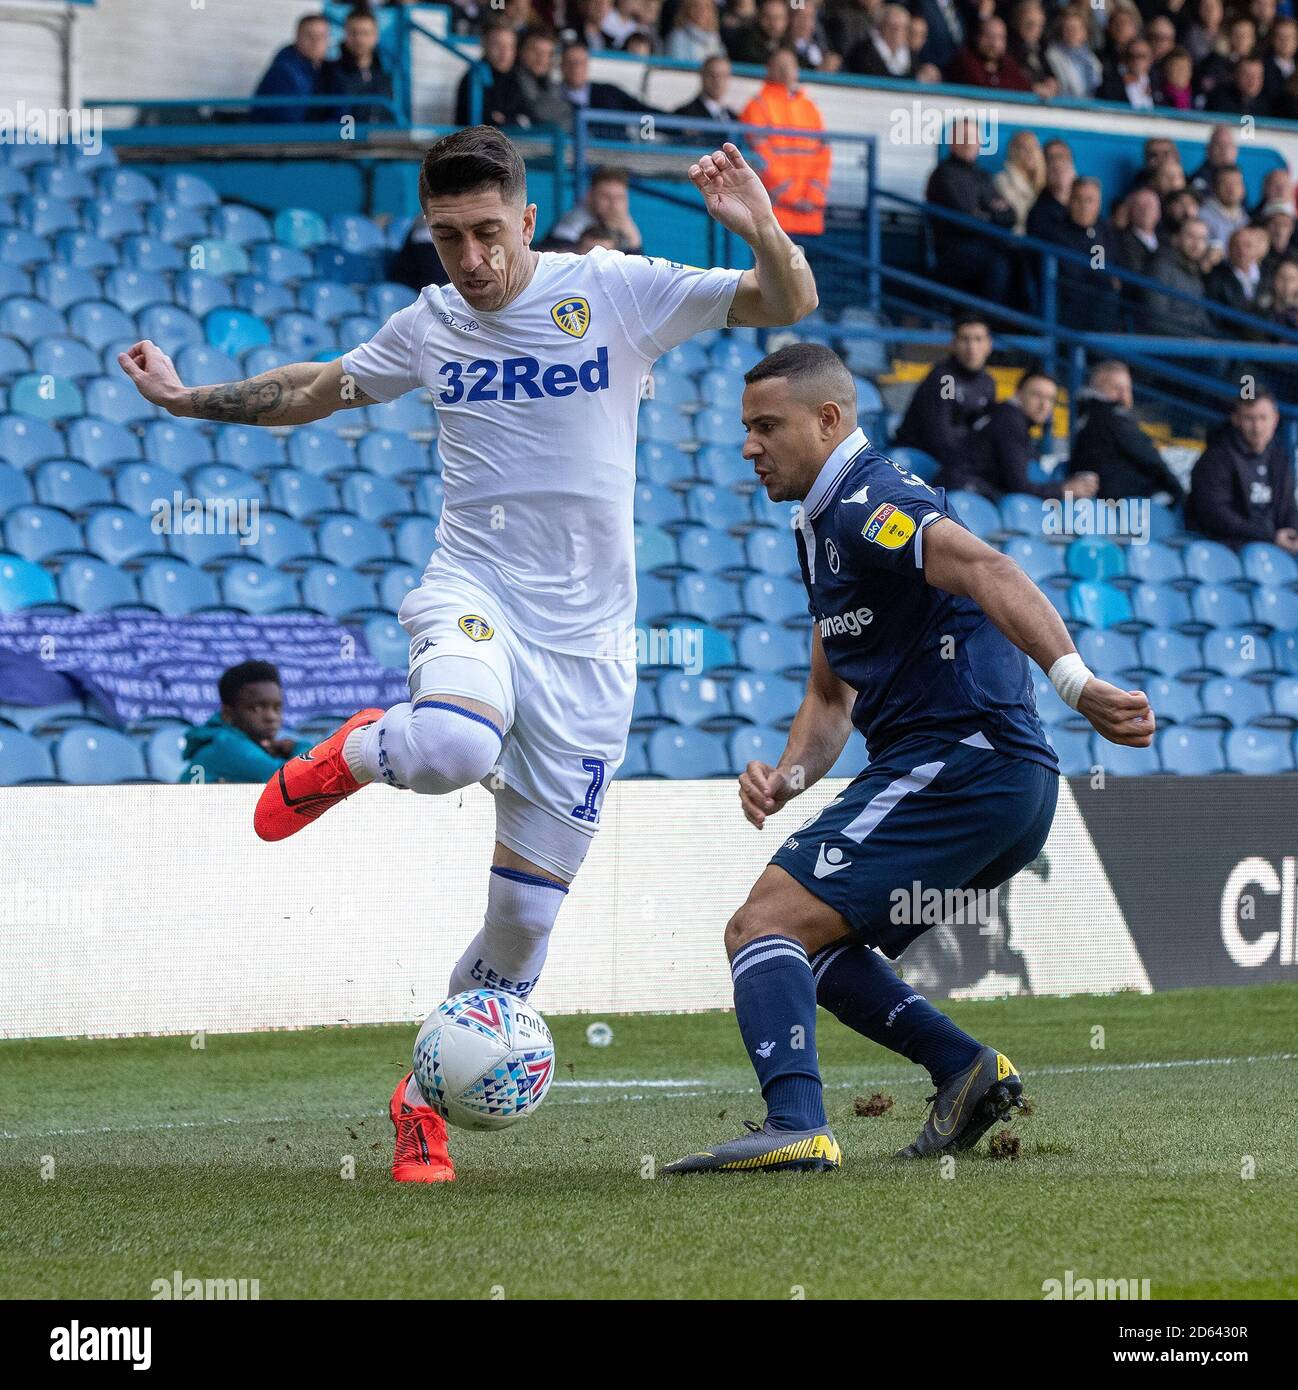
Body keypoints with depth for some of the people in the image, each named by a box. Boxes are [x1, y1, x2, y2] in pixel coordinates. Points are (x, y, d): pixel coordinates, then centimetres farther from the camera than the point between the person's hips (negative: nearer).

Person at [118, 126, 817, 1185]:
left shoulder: (615, 291, -3)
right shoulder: (429, 327, 6)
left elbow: (788, 306, -4)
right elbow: (319, 390, 26)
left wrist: (762, 232, -24)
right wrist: (189, 400, 24)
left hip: (588, 635, 0)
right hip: (473, 589, 0)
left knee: (526, 914, 1)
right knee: (454, 746, -38)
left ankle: (427, 1101, 22)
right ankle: (353, 755, -2)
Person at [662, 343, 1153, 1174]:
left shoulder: (867, 505, -12)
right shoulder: (822, 527, 22)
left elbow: (985, 570, -30)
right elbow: (832, 695, 26)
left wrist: (1075, 681, -45)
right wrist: (788, 776, 4)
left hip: (958, 761, -11)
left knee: (764, 926, -17)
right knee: (814, 945, 22)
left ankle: (795, 1127, -34)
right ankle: (965, 1068, 8)